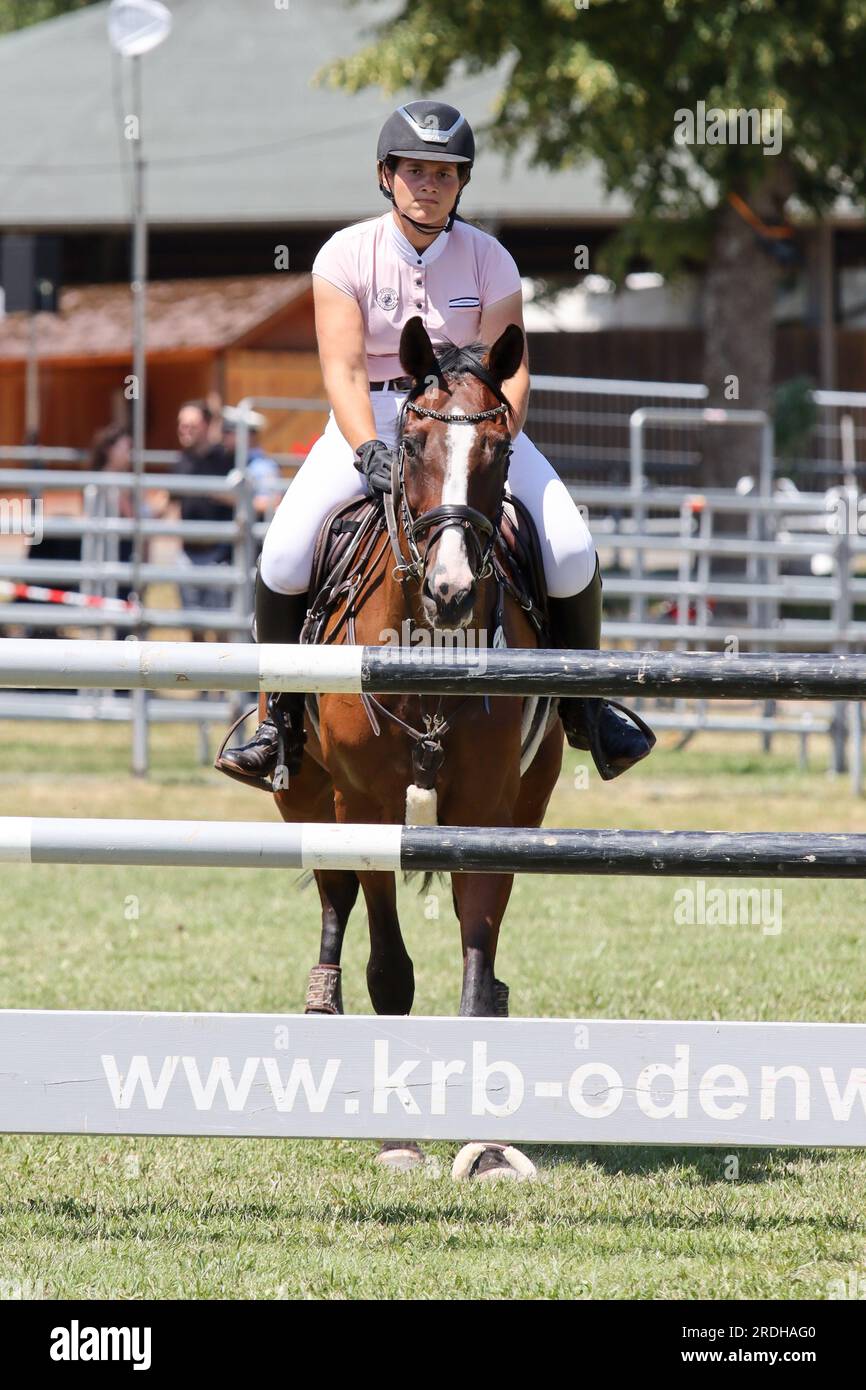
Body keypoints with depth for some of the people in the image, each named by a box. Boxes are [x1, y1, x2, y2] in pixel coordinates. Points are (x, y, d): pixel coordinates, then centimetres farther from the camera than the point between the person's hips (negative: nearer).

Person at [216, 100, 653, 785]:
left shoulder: (489, 260, -4)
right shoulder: (346, 255, -8)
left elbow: (510, 370, -11)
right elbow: (343, 372, -17)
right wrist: (371, 451, -34)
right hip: (370, 420, -1)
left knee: (571, 550, -18)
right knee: (285, 551, -24)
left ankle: (582, 703, 5)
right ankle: (280, 714, -3)